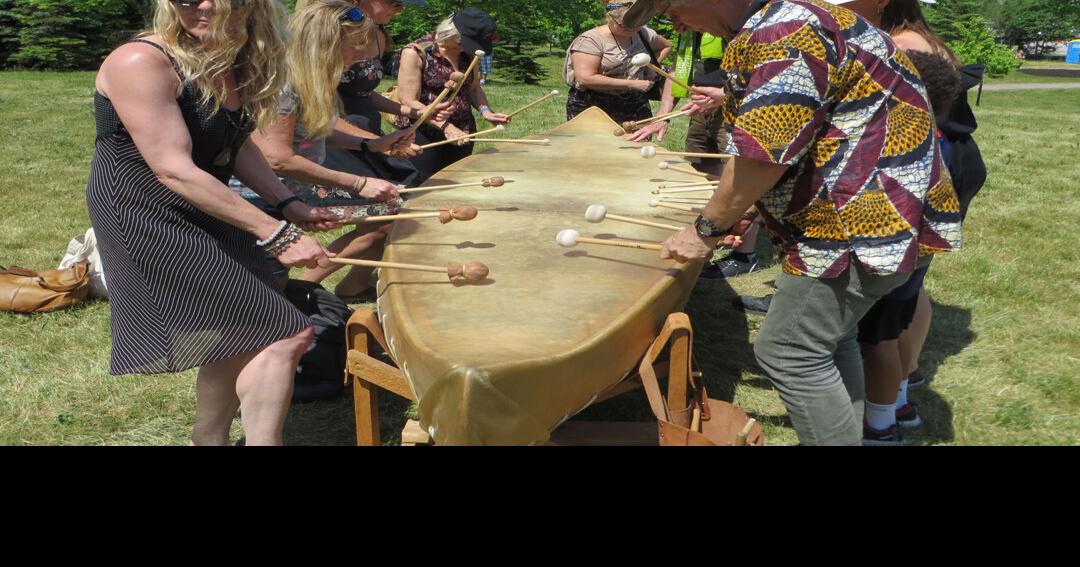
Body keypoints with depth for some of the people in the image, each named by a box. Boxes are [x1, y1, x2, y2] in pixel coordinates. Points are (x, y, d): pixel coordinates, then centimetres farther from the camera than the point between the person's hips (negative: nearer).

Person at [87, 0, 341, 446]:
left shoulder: (235, 64, 3)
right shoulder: (141, 63, -23)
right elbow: (174, 171, -28)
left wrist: (288, 205, -1)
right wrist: (276, 234, -29)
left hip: (204, 215, 9)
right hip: (146, 219, -9)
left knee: (244, 338, 17)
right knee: (285, 334, -12)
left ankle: (209, 438, 37)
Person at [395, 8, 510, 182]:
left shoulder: (467, 53, 6)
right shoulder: (415, 52, -14)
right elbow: (409, 101, -17)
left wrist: (485, 111, -6)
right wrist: (445, 126, -26)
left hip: (461, 135, 6)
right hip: (423, 136, -6)